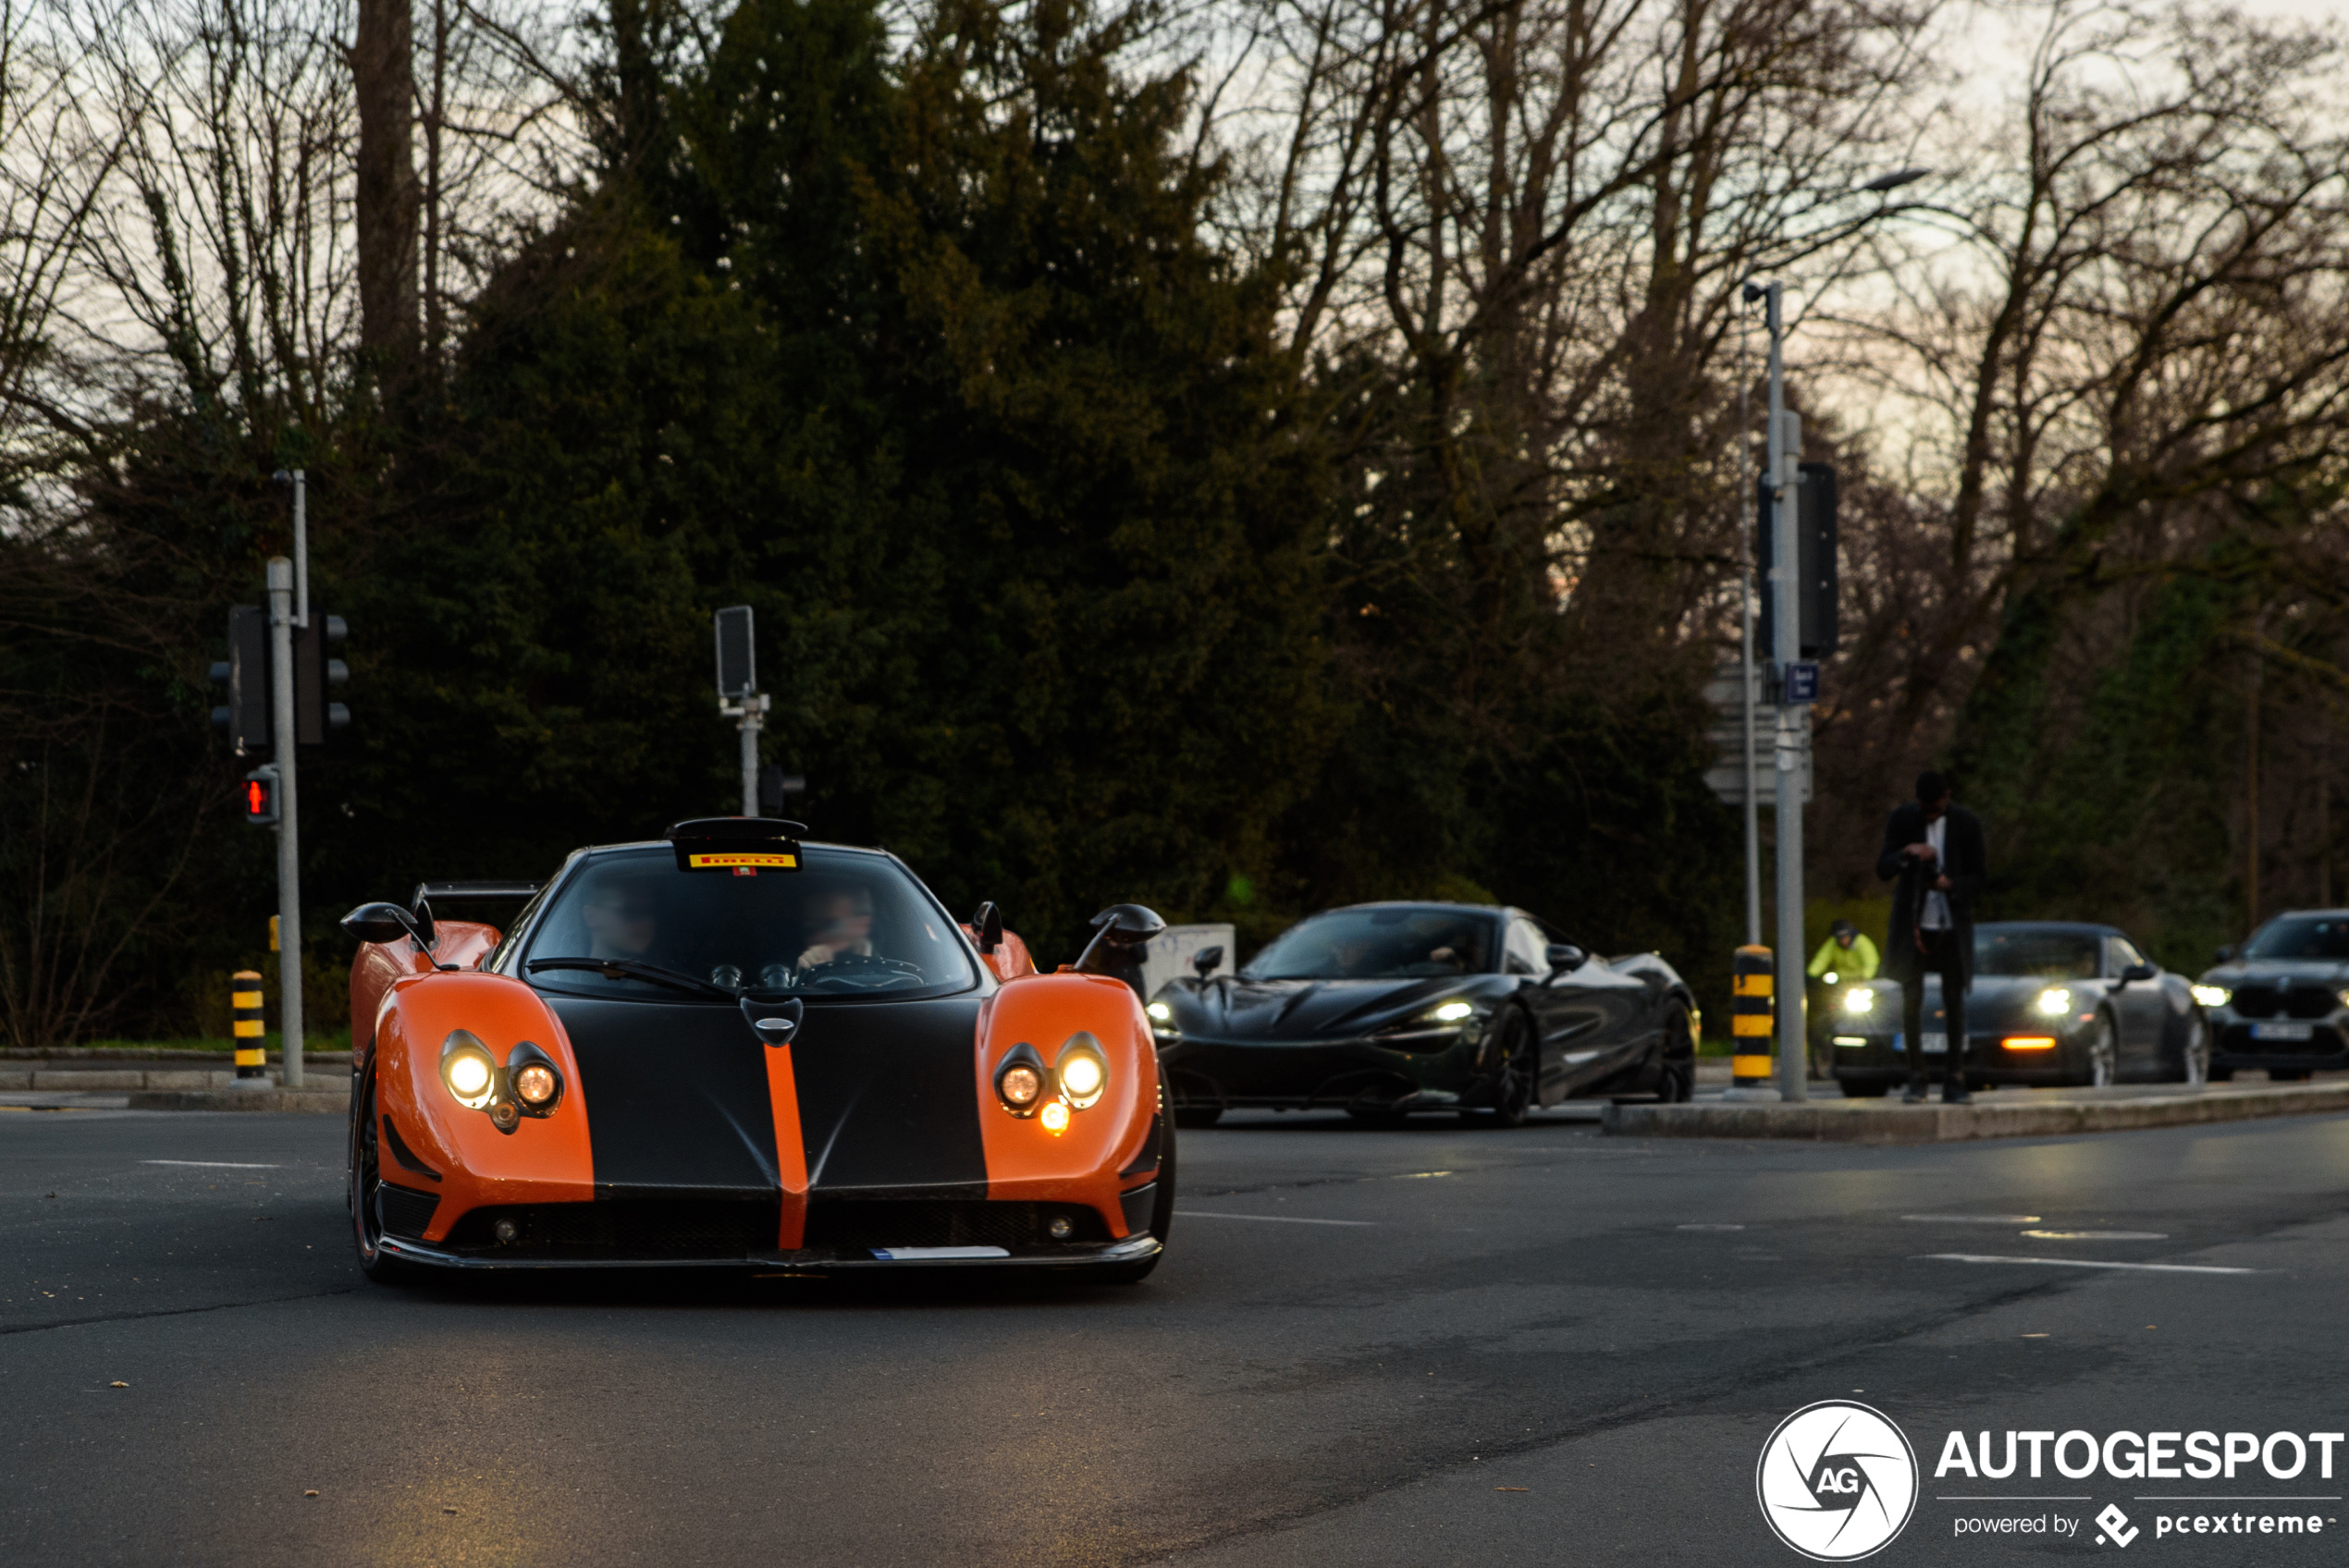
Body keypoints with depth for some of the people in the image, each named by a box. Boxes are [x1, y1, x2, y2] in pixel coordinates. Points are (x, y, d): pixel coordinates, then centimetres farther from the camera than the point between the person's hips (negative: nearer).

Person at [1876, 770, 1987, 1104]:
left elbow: (1977, 878, -1)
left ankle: (1954, 1080, 6)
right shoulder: (1901, 819, -4)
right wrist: (1906, 854, -27)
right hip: (1913, 923, 0)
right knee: (1911, 1000, -1)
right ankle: (1916, 1079, 5)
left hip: (1952, 925, 0)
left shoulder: (1967, 824, -4)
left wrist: (1951, 884, -22)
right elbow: (1883, 869, -7)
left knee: (1954, 1002, 0)